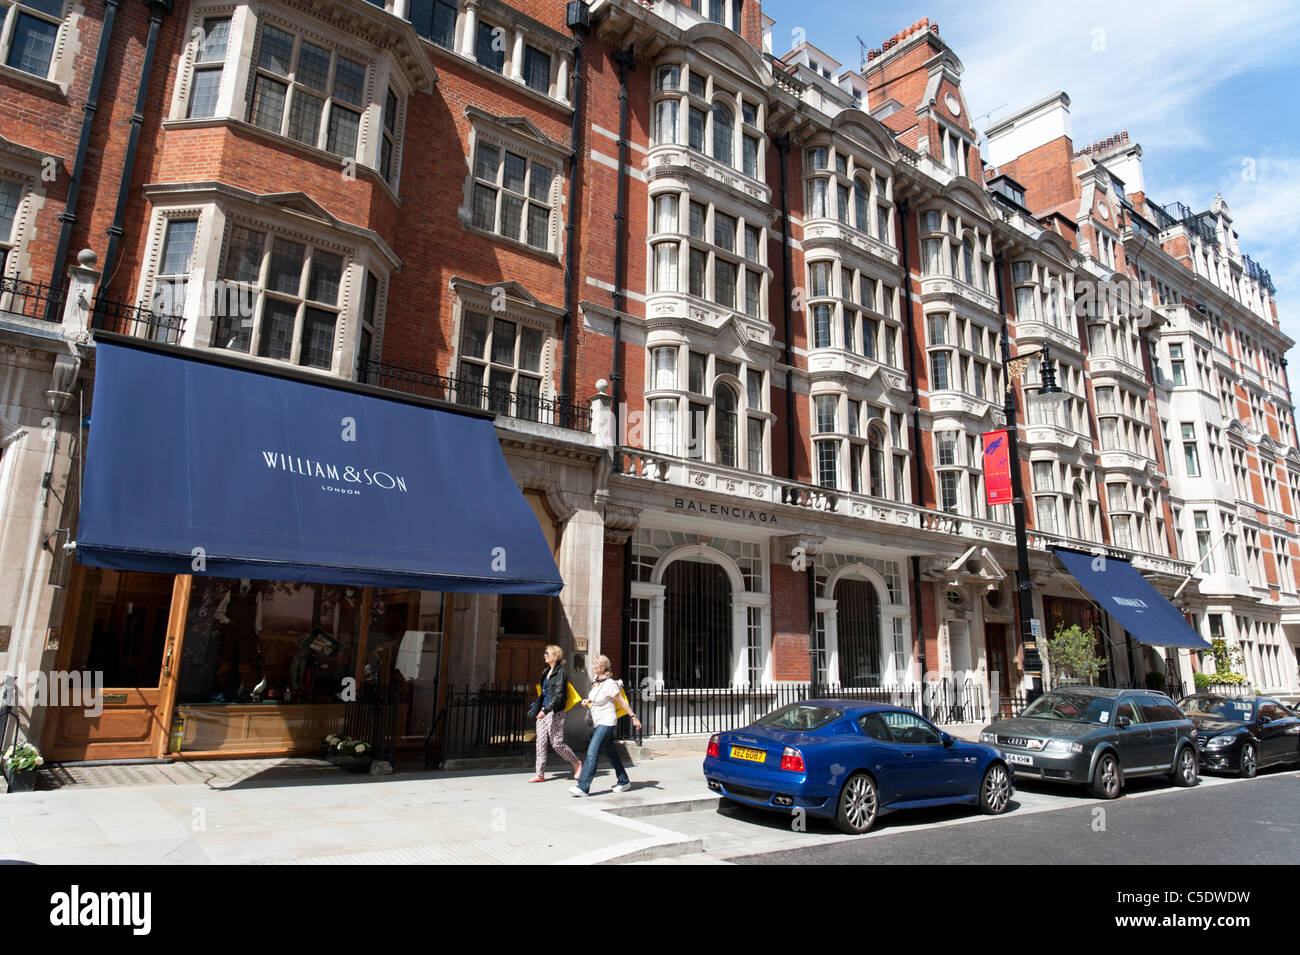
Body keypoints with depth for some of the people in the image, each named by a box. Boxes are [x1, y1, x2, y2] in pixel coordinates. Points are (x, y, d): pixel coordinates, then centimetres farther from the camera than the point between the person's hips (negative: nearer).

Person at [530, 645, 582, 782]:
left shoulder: (560, 672, -11)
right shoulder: (546, 672, 15)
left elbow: (558, 695, -18)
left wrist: (546, 710, -24)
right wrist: (538, 707, 21)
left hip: (555, 713, -8)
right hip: (543, 712, 8)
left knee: (557, 744, -3)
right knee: (541, 743, 3)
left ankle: (577, 764, 18)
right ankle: (540, 774, 7)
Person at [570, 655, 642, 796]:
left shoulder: (609, 684, -16)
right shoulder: (595, 680, 8)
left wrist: (633, 717, -8)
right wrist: (587, 701, 4)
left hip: (607, 722, -9)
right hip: (599, 722, 9)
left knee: (592, 753, -13)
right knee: (611, 753, 16)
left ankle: (583, 787, -12)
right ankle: (624, 781, 29)